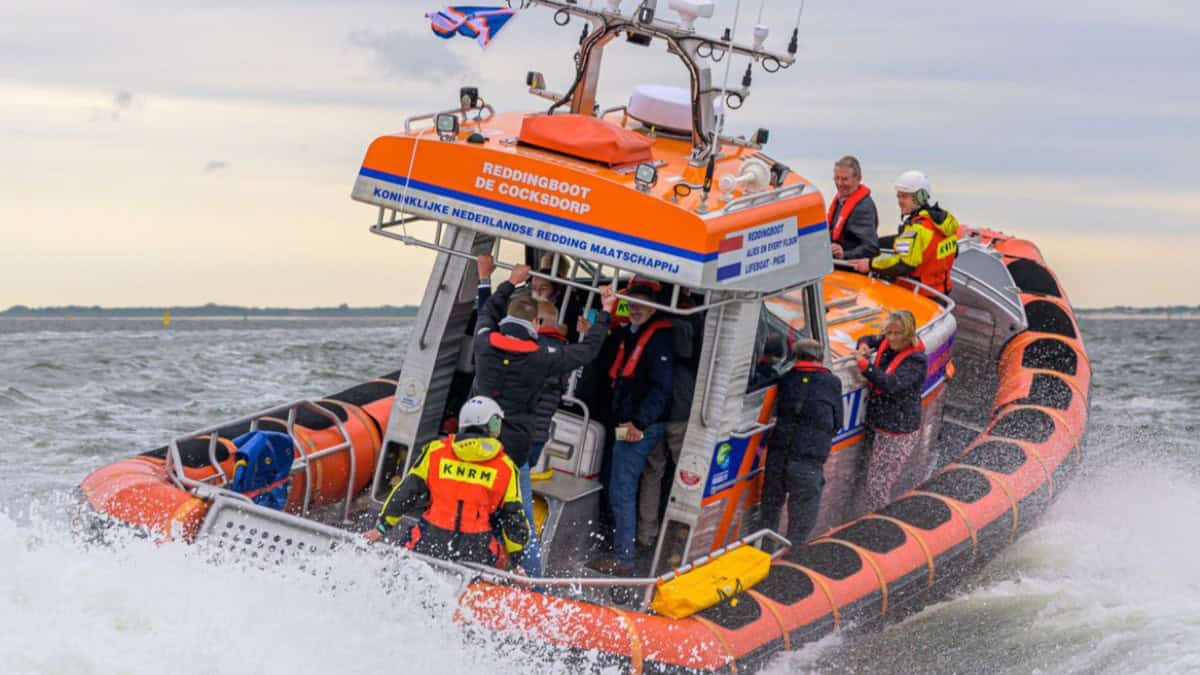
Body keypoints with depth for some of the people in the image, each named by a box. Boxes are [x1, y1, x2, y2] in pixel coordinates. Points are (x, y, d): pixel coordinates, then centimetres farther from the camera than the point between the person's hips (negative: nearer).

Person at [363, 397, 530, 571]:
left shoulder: (435, 451, 6)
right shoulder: (505, 467, 7)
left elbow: (407, 491, 6)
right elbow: (514, 517, 12)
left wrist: (381, 527, 15)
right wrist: (517, 562, 21)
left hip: (431, 543, 1)